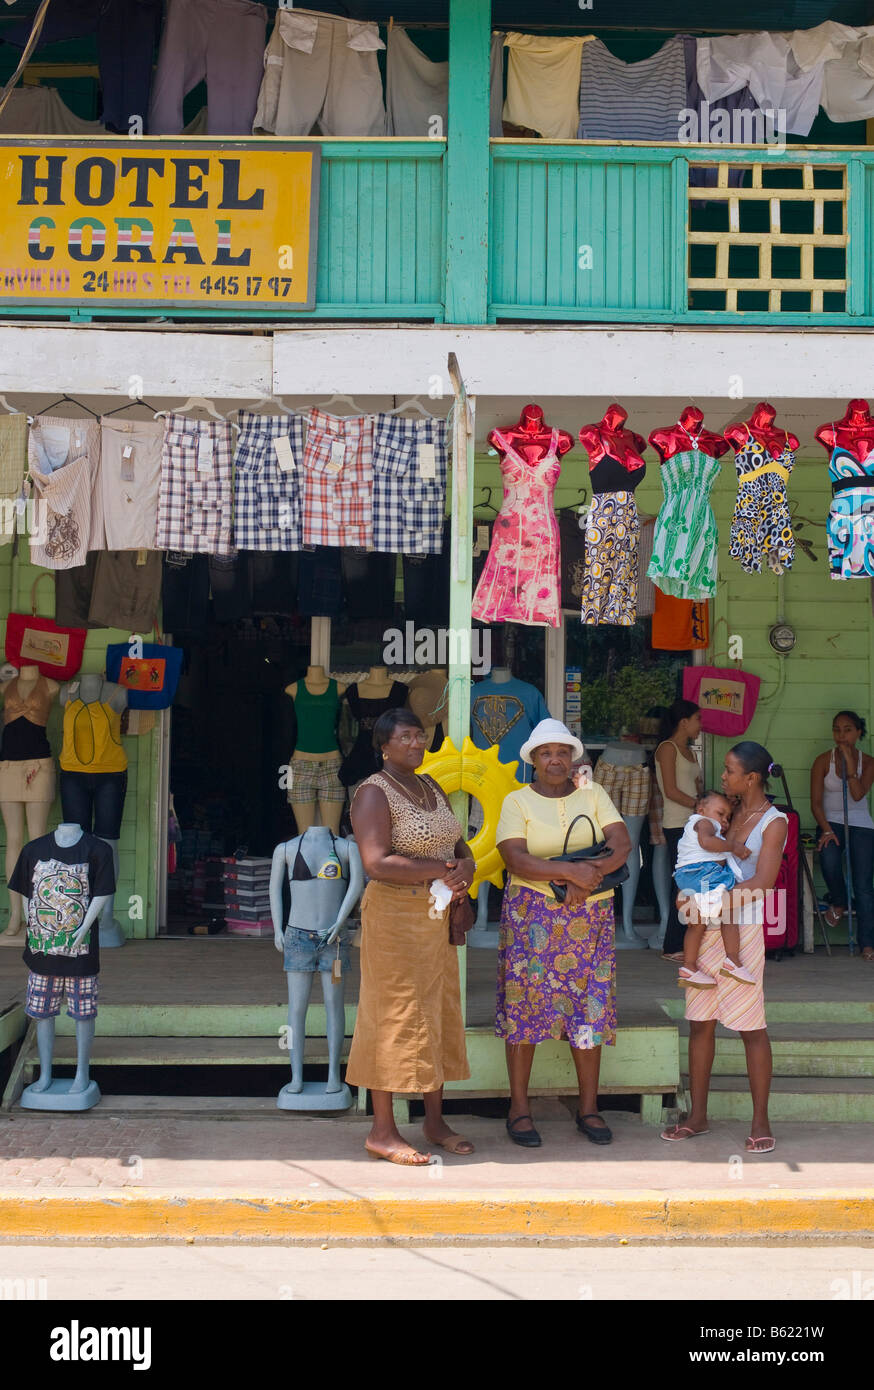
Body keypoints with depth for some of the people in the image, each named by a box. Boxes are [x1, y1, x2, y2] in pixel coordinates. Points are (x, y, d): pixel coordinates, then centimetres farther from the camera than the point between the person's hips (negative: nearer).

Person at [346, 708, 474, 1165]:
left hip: (437, 917, 8)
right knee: (396, 1016, -5)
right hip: (394, 917, -8)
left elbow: (459, 845, 18)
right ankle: (382, 1131, 2)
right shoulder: (374, 793, -11)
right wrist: (442, 869, -19)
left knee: (438, 1014, 11)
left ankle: (435, 1120, 21)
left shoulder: (430, 787, 14)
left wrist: (466, 868, -6)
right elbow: (377, 863, -23)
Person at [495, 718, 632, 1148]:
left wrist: (591, 876, -18)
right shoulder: (517, 802, 2)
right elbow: (516, 859, -12)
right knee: (525, 1006, -3)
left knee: (588, 1008, 2)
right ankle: (519, 1108, 6)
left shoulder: (593, 795, 10)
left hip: (589, 917, 2)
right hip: (532, 915, -2)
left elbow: (622, 845, -1)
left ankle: (589, 1108, 11)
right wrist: (571, 871, -21)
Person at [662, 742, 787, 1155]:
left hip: (742, 928, -6)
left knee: (751, 1027, -2)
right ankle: (697, 1116, 15)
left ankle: (760, 1122, 5)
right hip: (706, 926, 6)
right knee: (700, 1022, 7)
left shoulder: (773, 822, -7)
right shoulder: (729, 812, 12)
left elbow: (762, 883, -17)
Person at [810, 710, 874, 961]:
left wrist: (849, 760, -14)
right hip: (832, 822, 0)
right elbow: (816, 802, -2)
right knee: (829, 858, -32)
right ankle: (838, 902, -1)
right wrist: (827, 830, -15)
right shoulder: (823, 761, 3)